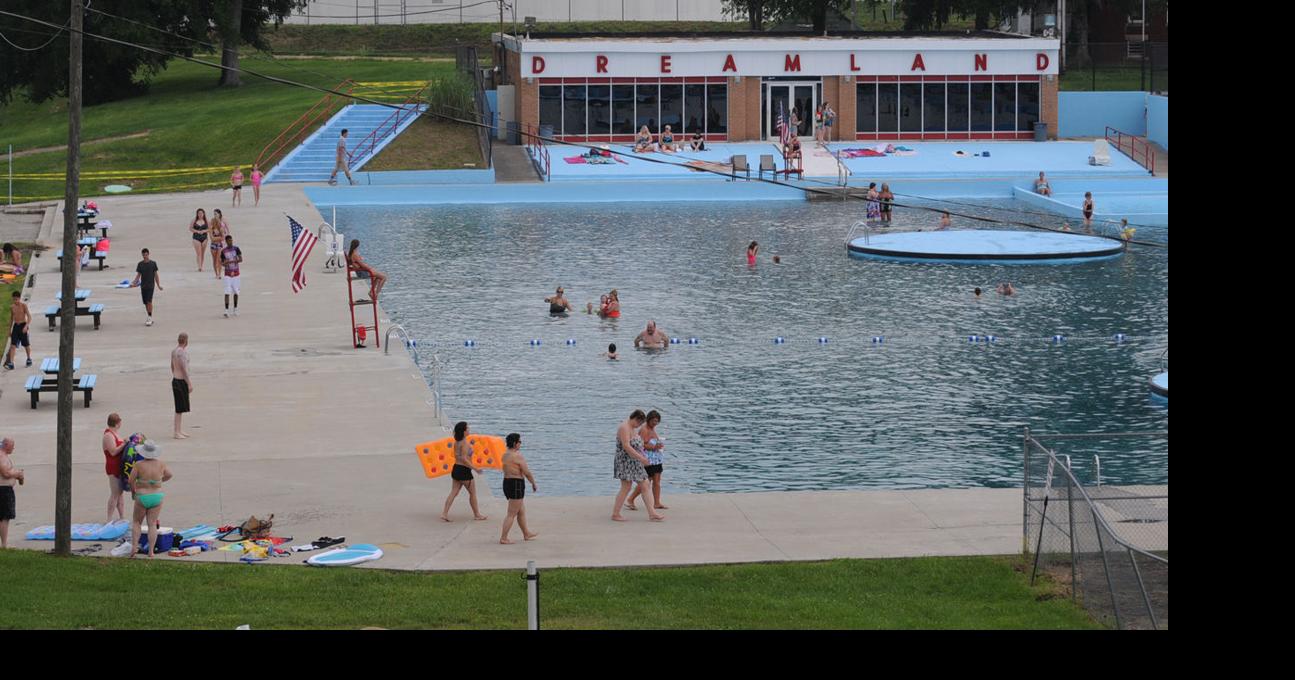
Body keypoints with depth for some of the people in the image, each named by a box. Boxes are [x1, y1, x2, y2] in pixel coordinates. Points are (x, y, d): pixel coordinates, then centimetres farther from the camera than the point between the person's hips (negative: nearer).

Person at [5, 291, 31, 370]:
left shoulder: (23, 305, -9)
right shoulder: (12, 306, 5)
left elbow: (29, 316, -15)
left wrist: (27, 326, -30)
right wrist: (10, 329, 19)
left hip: (23, 326, -4)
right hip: (16, 326, 4)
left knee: (26, 344, 10)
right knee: (13, 345, -7)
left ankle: (29, 359, 32)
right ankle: (10, 363, -13)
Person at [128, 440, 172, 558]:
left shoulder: (139, 464, -16)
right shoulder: (160, 464, -6)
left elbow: (131, 480, -11)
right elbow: (169, 475, 11)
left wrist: (133, 490, 9)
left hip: (142, 497, -2)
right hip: (157, 496, 2)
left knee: (136, 522, 16)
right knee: (152, 524, 7)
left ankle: (133, 547, 7)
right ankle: (151, 551, 3)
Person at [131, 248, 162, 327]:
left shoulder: (153, 263, -1)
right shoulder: (140, 264, 5)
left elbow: (156, 275, 3)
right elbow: (138, 275, 9)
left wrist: (158, 285, -2)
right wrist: (134, 284, -5)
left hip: (150, 285, -3)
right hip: (143, 286, 3)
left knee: (149, 301, -14)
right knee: (145, 303, 5)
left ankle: (150, 318, -12)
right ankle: (150, 319, 15)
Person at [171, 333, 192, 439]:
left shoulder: (174, 351, 9)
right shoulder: (182, 352, -20)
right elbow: (184, 369, -22)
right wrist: (189, 383, -18)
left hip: (175, 379, 10)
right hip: (181, 381, -10)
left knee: (180, 408, 17)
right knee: (180, 408, -5)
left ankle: (179, 430, 25)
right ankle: (177, 432, -3)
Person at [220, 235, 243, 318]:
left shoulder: (236, 249, -4)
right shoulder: (223, 251, -1)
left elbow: (240, 259, -13)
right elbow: (222, 262, 7)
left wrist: (230, 261, -24)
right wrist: (223, 263, -18)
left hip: (236, 273, 0)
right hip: (227, 274, 0)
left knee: (236, 292, 8)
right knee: (227, 292, -10)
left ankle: (235, 309, 24)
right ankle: (226, 310, -13)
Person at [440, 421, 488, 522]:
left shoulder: (456, 442, 6)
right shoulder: (465, 443, -19)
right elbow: (464, 459, -23)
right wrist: (475, 468, -20)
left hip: (456, 468, 8)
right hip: (464, 470, -8)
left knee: (454, 492, 9)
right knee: (472, 493, 8)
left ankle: (445, 513, 3)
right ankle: (477, 514, 19)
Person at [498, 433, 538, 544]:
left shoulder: (505, 455, 9)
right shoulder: (518, 456, -17)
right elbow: (527, 473, -13)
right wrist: (534, 484, 1)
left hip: (506, 483, 9)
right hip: (516, 485, -9)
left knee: (522, 511, 22)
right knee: (512, 514, -3)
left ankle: (526, 534, 34)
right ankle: (503, 538, -3)